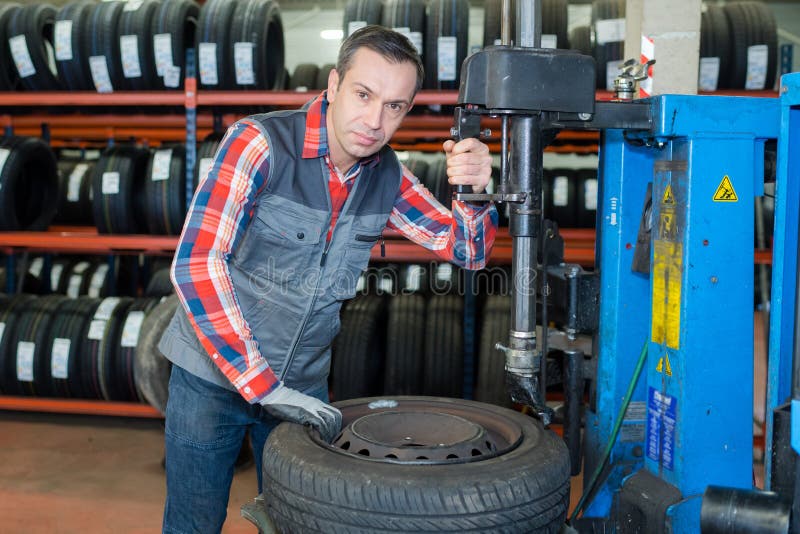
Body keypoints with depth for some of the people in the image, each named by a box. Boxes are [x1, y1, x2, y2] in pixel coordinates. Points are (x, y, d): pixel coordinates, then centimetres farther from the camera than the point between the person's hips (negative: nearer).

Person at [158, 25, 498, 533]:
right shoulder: (261, 142, -20)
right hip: (214, 374, -4)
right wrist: (263, 387, -29)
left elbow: (467, 248, 1)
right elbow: (196, 264, -28)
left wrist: (476, 192, -22)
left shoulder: (387, 176, -3)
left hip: (303, 386, 4)